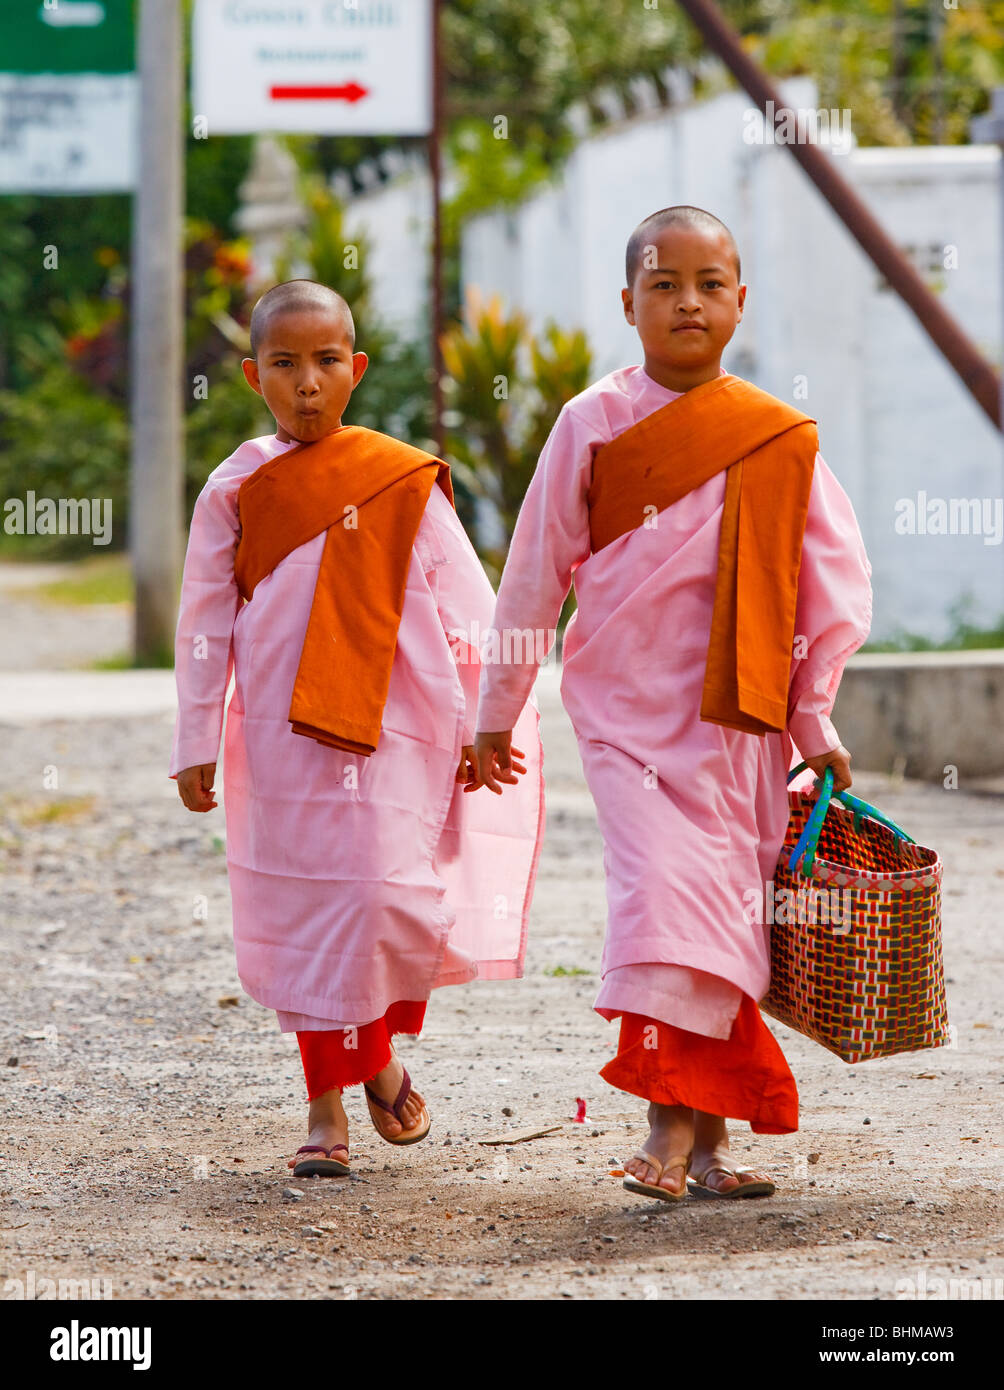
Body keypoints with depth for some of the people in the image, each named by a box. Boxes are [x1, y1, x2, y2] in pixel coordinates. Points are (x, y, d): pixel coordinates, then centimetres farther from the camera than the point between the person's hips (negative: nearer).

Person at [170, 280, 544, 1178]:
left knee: (390, 898, -12)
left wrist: (485, 726, 1)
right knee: (298, 911, 2)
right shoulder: (236, 489, 3)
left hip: (392, 726, -1)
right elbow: (204, 624, 7)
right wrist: (195, 747, 6)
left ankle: (378, 1051, 17)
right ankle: (326, 1111, 12)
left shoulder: (407, 482, 1)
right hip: (281, 734, 1)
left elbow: (466, 607, 4)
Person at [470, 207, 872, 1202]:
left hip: (740, 720, 2)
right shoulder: (594, 426, -1)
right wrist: (497, 711, 11)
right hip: (626, 708, -2)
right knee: (666, 888, -18)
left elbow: (836, 585, 7)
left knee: (732, 913, 4)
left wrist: (813, 718, 4)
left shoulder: (778, 439, 2)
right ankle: (672, 1121, -17)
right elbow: (534, 573, 6)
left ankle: (708, 1128, 14)